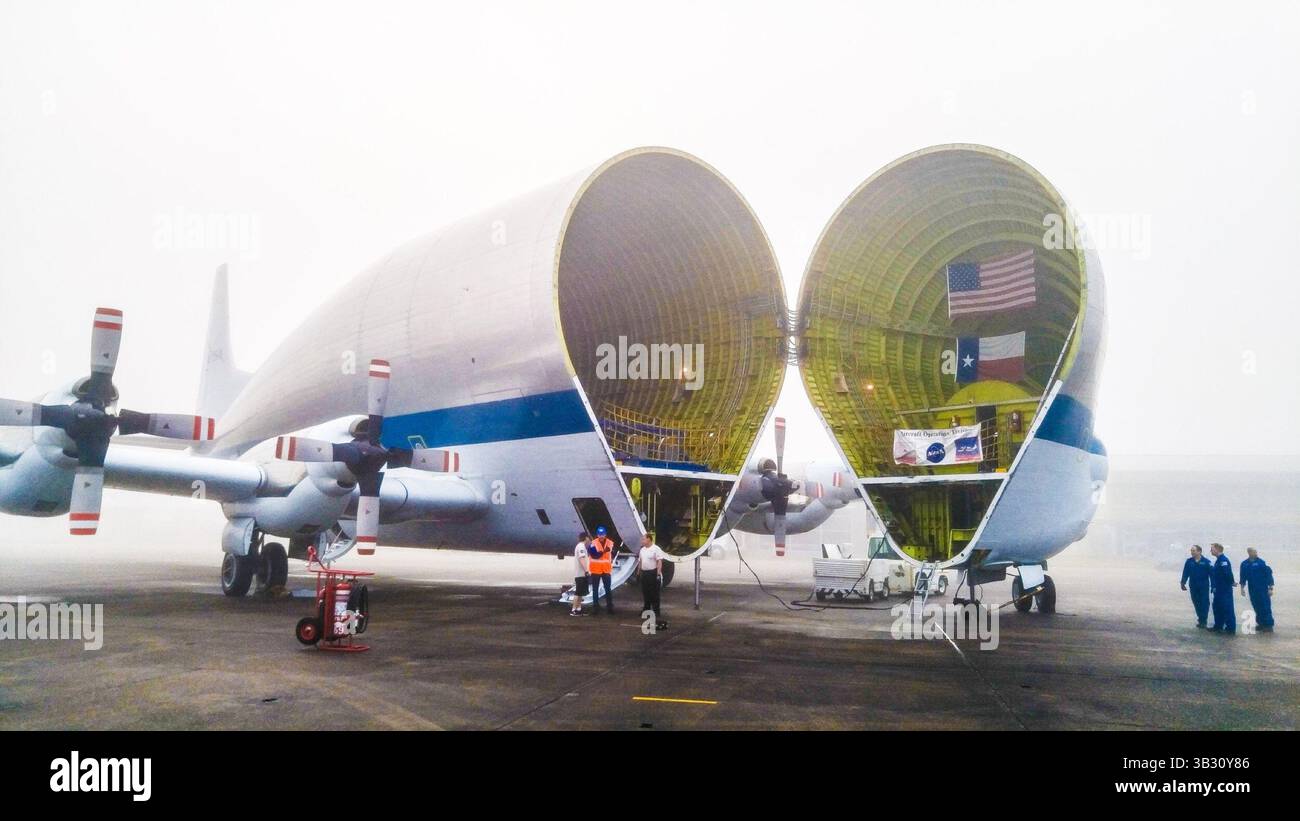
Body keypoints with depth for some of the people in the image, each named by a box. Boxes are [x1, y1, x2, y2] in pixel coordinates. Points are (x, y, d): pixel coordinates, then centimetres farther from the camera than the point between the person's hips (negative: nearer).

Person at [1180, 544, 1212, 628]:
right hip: (1193, 586, 3)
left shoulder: (1206, 562, -7)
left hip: (1204, 586, -3)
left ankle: (1203, 620, 5)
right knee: (1196, 603, 8)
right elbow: (1185, 573, 4)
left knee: (1204, 603, -2)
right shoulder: (1189, 561, 1)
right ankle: (1200, 618, 22)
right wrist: (1183, 583, 0)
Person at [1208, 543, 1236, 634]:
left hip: (1225, 590, -10)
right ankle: (1218, 626, 25)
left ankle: (1231, 628, 1)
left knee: (1227, 609, -4)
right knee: (1217, 607, 16)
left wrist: (1232, 582, -12)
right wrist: (1214, 587, 15)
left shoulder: (1223, 560, -17)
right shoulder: (1218, 560, 14)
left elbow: (1228, 573, -25)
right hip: (1219, 590, 10)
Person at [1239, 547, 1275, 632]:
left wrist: (1270, 588, -10)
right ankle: (1260, 624, 20)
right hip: (1252, 590, 4)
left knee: (1265, 607, -3)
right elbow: (1243, 577, 12)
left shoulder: (1261, 562, -8)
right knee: (1257, 607, 9)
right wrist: (1242, 588, 10)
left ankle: (1268, 626, 3)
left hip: (1263, 589, -4)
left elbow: (1269, 575, -7)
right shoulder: (1245, 564, 4)